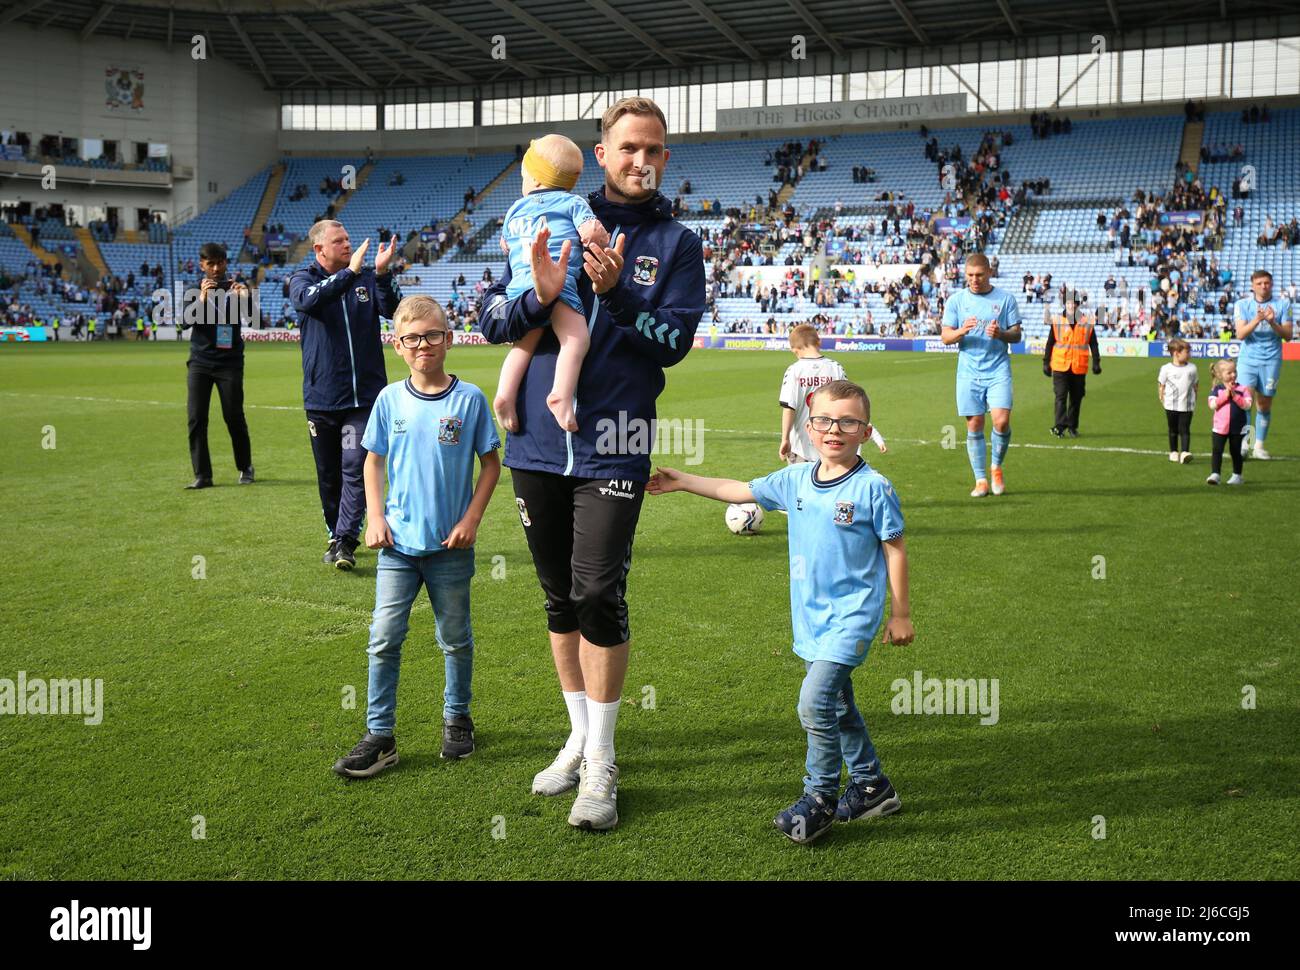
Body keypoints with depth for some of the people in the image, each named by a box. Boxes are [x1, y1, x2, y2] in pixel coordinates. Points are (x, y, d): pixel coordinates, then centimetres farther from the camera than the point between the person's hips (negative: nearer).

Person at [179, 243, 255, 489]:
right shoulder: (194, 291, 5)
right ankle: (202, 475, -2)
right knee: (196, 418, -6)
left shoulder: (235, 289, 2)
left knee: (234, 417, -2)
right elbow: (182, 323, -8)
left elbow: (249, 318, -13)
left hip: (230, 362, -2)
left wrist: (245, 299, -34)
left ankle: (245, 468, 17)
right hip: (200, 362, 2)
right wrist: (202, 299, -22)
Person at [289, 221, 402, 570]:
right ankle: (336, 536, 24)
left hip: (365, 394, 0)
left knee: (355, 468, -10)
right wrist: (350, 272, -30)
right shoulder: (302, 279, 3)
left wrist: (382, 273, -25)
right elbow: (310, 299, -21)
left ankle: (345, 541, -10)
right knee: (328, 473, 10)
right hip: (321, 396, 0)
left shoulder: (367, 278, 7)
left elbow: (392, 309, -9)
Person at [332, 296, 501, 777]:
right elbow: (373, 460, 9)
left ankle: (457, 719, 31)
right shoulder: (390, 399, -1)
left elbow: (491, 463, 0)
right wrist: (375, 517, -1)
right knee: (384, 638, -1)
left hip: (451, 544, -1)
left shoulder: (469, 399, -6)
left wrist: (471, 519, -7)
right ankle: (379, 734, 7)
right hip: (398, 542, 1)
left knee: (455, 638, 13)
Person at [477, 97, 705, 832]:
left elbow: (674, 342, -7)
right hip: (538, 445, 3)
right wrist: (540, 295, -17)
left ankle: (601, 763, 5)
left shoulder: (677, 244, 4)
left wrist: (616, 293, -21)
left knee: (599, 597, -9)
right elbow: (491, 318, 3)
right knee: (560, 598, 12)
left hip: (613, 448, -3)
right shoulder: (556, 223, 8)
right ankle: (580, 737, 28)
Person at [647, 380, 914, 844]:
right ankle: (871, 785, 34)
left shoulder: (873, 488, -12)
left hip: (852, 615, -7)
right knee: (837, 705, 17)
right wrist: (681, 481, 14)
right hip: (812, 616, 7)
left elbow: (895, 549, -6)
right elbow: (738, 490, 13)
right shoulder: (795, 480, 3)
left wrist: (900, 613, -2)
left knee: (815, 701, -17)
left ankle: (820, 798, 0)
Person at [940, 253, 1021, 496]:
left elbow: (1016, 335, 5)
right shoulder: (956, 300, 6)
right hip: (968, 373, 1)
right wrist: (962, 331, -17)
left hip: (998, 370, -1)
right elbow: (945, 336, 4)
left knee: (1002, 421, -14)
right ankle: (980, 480, 11)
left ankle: (997, 467, 12)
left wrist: (1001, 334, -17)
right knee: (974, 426, 1)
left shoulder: (1005, 298, 4)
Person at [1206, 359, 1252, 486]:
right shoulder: (1216, 389, 0)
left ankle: (1237, 475, 22)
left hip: (1238, 428, 0)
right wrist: (1225, 395, -19)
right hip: (1220, 427, 0)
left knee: (1235, 452, 11)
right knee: (1216, 451, -8)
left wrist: (1235, 396, -20)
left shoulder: (1242, 389, -1)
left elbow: (1247, 405, -12)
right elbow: (1212, 405, -13)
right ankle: (1214, 475, -7)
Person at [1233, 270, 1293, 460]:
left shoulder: (1283, 304, 3)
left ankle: (1259, 446, 15)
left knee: (1265, 405, 6)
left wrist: (1272, 322, -18)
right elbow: (1240, 334, -9)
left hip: (1271, 360, 1)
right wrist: (1257, 319, -24)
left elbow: (1288, 335, -1)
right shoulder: (1242, 304, 2)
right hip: (1248, 359, -1)